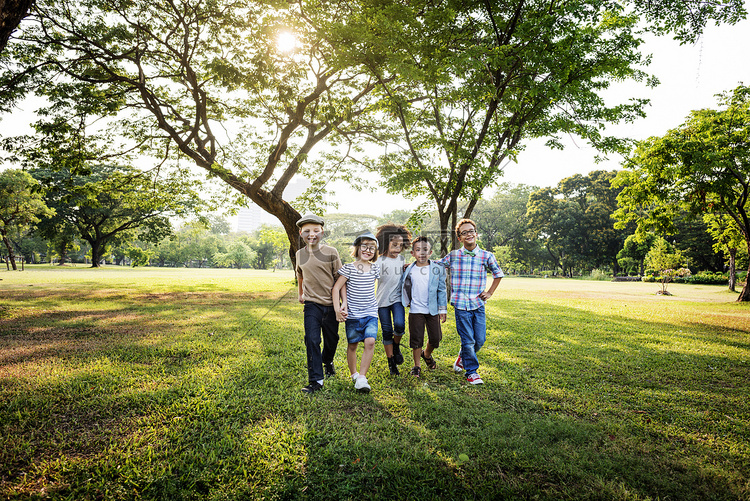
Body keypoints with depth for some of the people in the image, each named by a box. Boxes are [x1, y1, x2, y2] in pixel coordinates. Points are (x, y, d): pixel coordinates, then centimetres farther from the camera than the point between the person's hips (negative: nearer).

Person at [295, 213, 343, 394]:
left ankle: (328, 361, 45)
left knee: (331, 339, 13)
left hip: (330, 304, -1)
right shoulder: (300, 254, 5)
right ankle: (316, 380, -5)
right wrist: (300, 294, 30)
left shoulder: (331, 252, -6)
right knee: (312, 340, -11)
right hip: (312, 304, 1)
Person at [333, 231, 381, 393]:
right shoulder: (348, 268, -6)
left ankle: (362, 377, -9)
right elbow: (337, 287, -7)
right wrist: (338, 308, -12)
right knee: (352, 345, 7)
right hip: (352, 313, -2)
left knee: (370, 341, -16)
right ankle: (354, 374, 28)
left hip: (370, 313, 2)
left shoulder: (375, 269, 4)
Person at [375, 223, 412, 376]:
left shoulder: (402, 259, 6)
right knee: (387, 332, 4)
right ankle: (391, 362, 18)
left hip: (397, 298, 2)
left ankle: (396, 346, 11)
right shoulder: (379, 261, -8)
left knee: (399, 325, -21)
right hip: (382, 300, -2)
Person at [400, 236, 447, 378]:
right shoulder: (409, 270, -2)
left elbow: (441, 290, 2)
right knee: (416, 339, 4)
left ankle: (427, 354, 40)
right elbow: (403, 288, 12)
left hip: (433, 310, 1)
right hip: (416, 310, -1)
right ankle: (416, 366, 20)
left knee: (435, 338, 10)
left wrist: (443, 309, 2)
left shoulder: (438, 269, -3)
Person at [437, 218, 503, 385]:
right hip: (460, 304, -2)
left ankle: (462, 357, 33)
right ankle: (471, 372, 16)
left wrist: (489, 292, 11)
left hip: (478, 304, 2)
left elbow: (498, 274, 20)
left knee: (480, 340, 4)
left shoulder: (487, 256, 4)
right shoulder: (453, 256, 1)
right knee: (468, 340, -1)